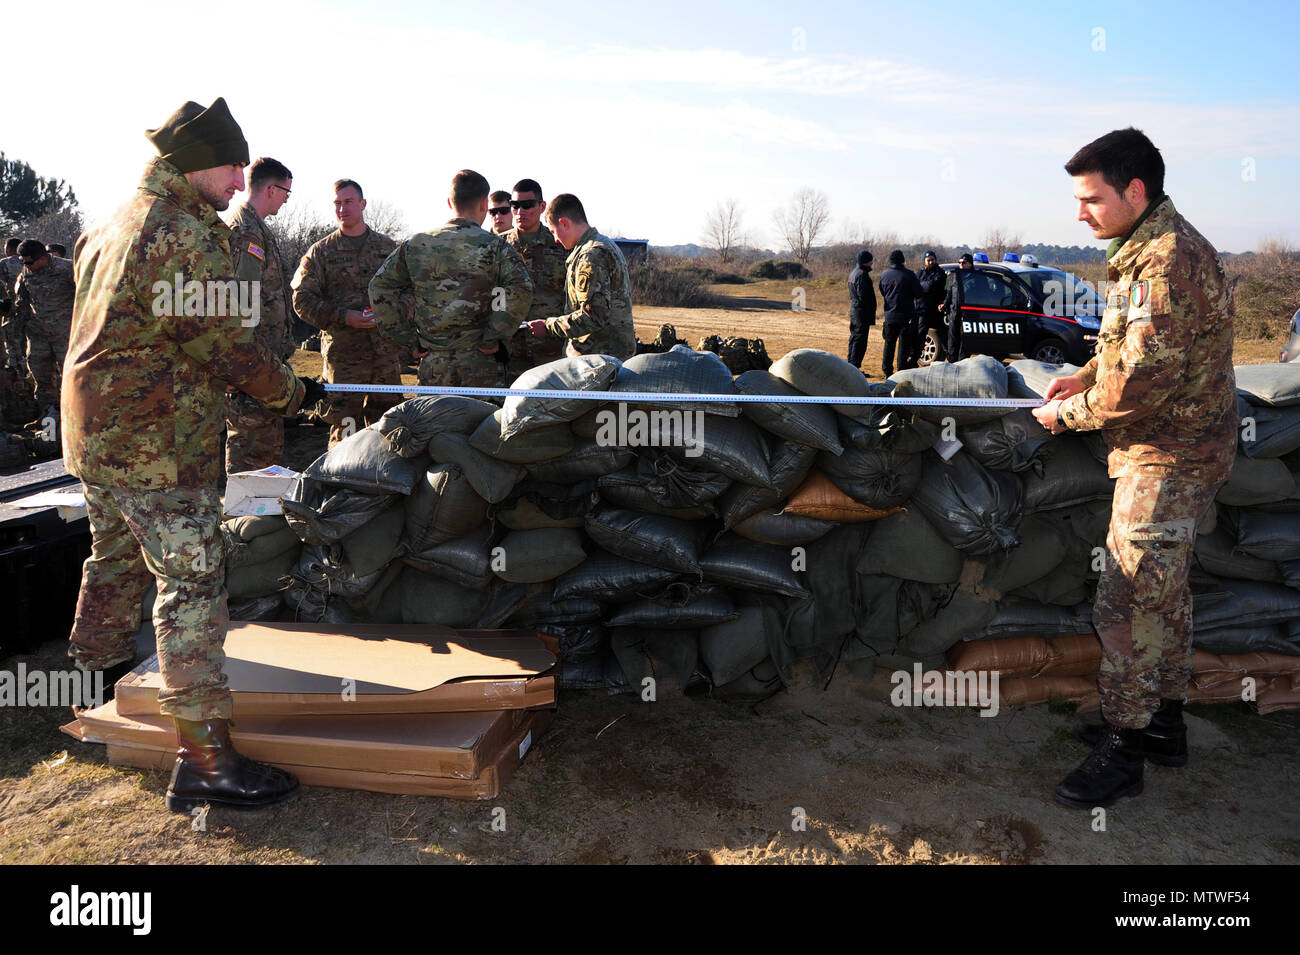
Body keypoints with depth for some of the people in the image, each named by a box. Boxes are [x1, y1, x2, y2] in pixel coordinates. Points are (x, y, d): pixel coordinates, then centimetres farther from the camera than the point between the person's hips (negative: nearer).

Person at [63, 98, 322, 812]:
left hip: (95, 431, 10)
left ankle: (96, 673, 45)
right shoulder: (189, 236, -17)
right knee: (192, 579, -10)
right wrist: (290, 391, -3)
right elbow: (227, 346, -17)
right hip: (156, 444, -10)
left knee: (116, 558, 25)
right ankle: (204, 758, -10)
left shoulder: (108, 227, 15)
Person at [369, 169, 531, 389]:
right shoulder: (494, 245, -5)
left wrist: (408, 340, 5)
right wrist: (492, 339, -13)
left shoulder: (415, 244, 7)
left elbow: (380, 287, 5)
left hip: (432, 365, 3)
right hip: (480, 367, -3)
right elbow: (520, 289, -21)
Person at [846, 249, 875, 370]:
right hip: (862, 313, -10)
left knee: (854, 338, 15)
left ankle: (850, 365, 20)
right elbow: (863, 295, -21)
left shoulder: (853, 273, 15)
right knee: (860, 340, -7)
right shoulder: (862, 275, -16)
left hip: (853, 310, 10)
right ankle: (855, 366, -8)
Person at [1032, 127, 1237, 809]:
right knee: (1162, 592, 19)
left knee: (1126, 602, -5)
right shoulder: (1149, 248, 12)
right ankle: (1163, 722, 33)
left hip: (1168, 457, -11)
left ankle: (1123, 749, 7)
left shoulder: (1169, 259, -22)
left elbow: (1144, 380, -26)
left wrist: (1068, 414, -12)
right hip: (1180, 450, 11)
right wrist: (1090, 374, 9)